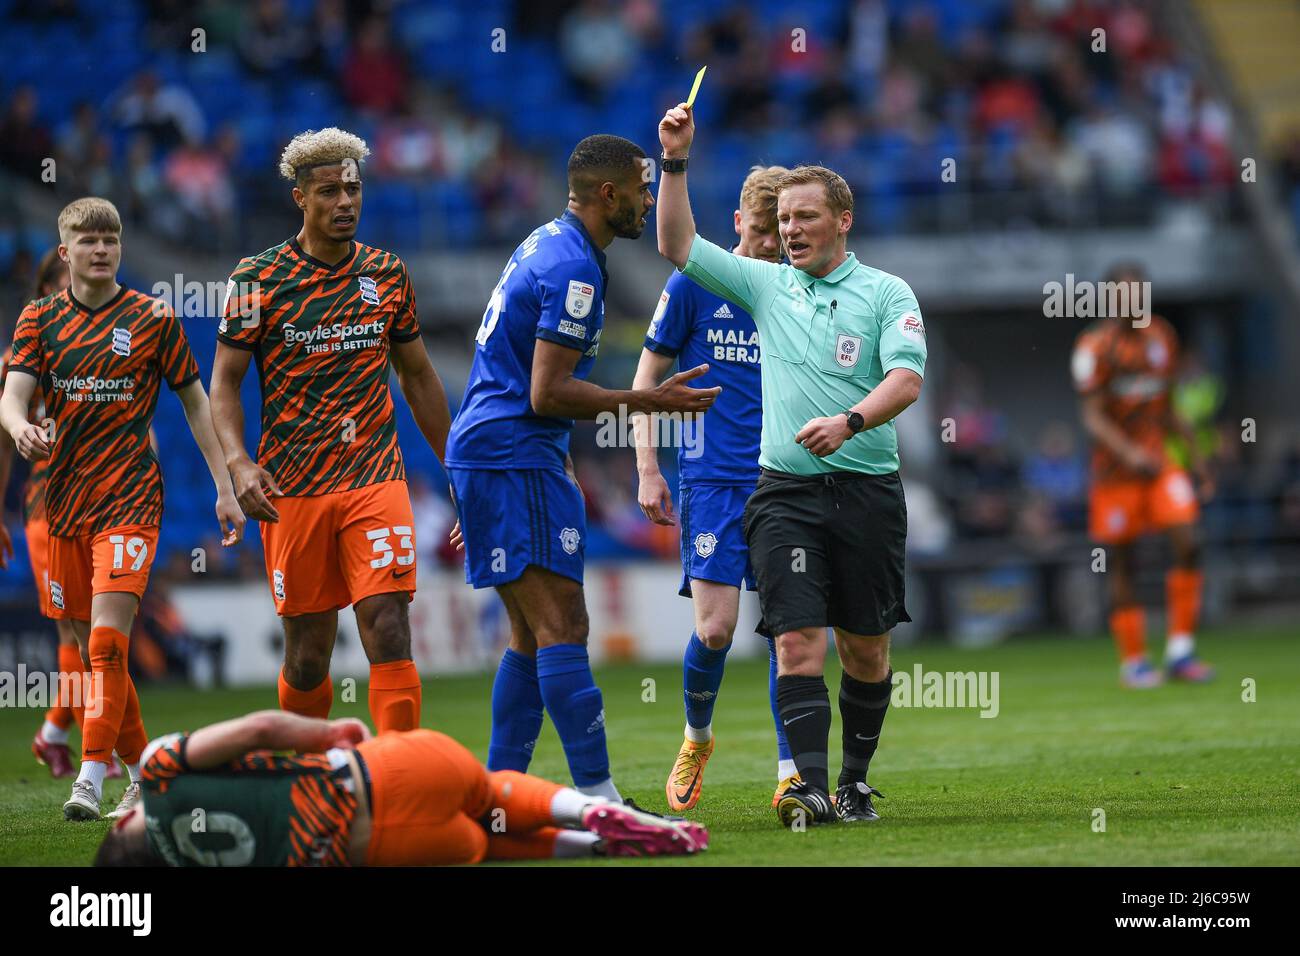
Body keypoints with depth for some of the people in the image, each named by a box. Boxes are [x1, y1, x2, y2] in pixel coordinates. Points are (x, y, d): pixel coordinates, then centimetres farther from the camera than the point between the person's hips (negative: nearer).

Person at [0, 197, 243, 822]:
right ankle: (144, 771, 23)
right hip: (65, 500, 3)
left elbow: (194, 401, 8)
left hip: (129, 497, -3)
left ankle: (91, 779, -21)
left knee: (107, 640, -18)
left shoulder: (152, 318, 2)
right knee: (92, 648, 8)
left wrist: (225, 488, 5)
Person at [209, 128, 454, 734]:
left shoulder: (387, 274, 9)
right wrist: (239, 463, -18)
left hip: (376, 479, 1)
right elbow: (225, 381, -1)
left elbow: (417, 375, 19)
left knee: (388, 631, -14)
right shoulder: (259, 278, -1)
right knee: (308, 652, 4)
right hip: (291, 492, -1)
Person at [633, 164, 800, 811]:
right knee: (715, 628, -11)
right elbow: (647, 378, 5)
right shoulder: (694, 285, 0)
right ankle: (696, 739, 17)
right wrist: (648, 469, -2)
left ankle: (791, 773, -2)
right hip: (712, 482, -3)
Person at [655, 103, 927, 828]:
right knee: (798, 640, -12)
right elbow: (678, 246, 11)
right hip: (786, 492, 1)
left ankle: (856, 781, 19)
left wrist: (850, 421, -28)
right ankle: (812, 788, -17)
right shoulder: (766, 284, 12)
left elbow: (906, 379, -11)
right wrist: (676, 163, 1)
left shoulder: (886, 293, 2)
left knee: (866, 647, 5)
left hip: (867, 489, -1)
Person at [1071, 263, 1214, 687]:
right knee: (1121, 565, 1)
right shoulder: (1095, 346, -10)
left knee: (1188, 543, -12)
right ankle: (1133, 660, 12)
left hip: (1160, 458, 5)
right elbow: (1093, 417, -13)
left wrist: (1195, 456, 17)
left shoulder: (1161, 337, 10)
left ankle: (1180, 651, -4)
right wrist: (1129, 453, -27)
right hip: (1116, 468, -4)